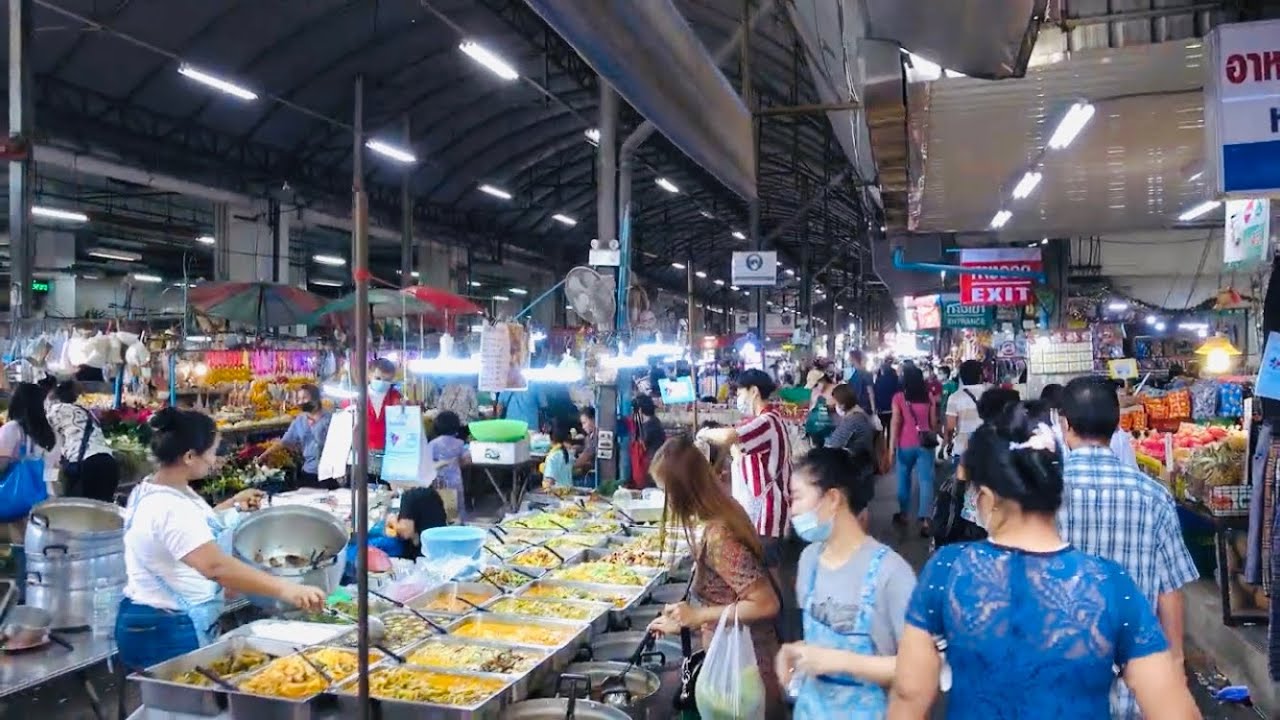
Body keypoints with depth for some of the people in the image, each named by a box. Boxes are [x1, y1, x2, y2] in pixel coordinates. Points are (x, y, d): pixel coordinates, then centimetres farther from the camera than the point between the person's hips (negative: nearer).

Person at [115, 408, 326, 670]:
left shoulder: (153, 489, 6)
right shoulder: (169, 508, -28)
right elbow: (216, 566, -43)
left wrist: (232, 504, 22)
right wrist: (284, 589, -49)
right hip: (166, 633, -11)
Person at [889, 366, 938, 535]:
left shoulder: (899, 397, -6)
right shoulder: (929, 397, 3)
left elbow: (895, 423, -10)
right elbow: (933, 421, 8)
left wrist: (892, 446, -7)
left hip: (906, 444, -1)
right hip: (925, 443, 1)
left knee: (904, 479, 17)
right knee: (926, 481, -1)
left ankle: (903, 513, 28)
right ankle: (925, 520, -11)